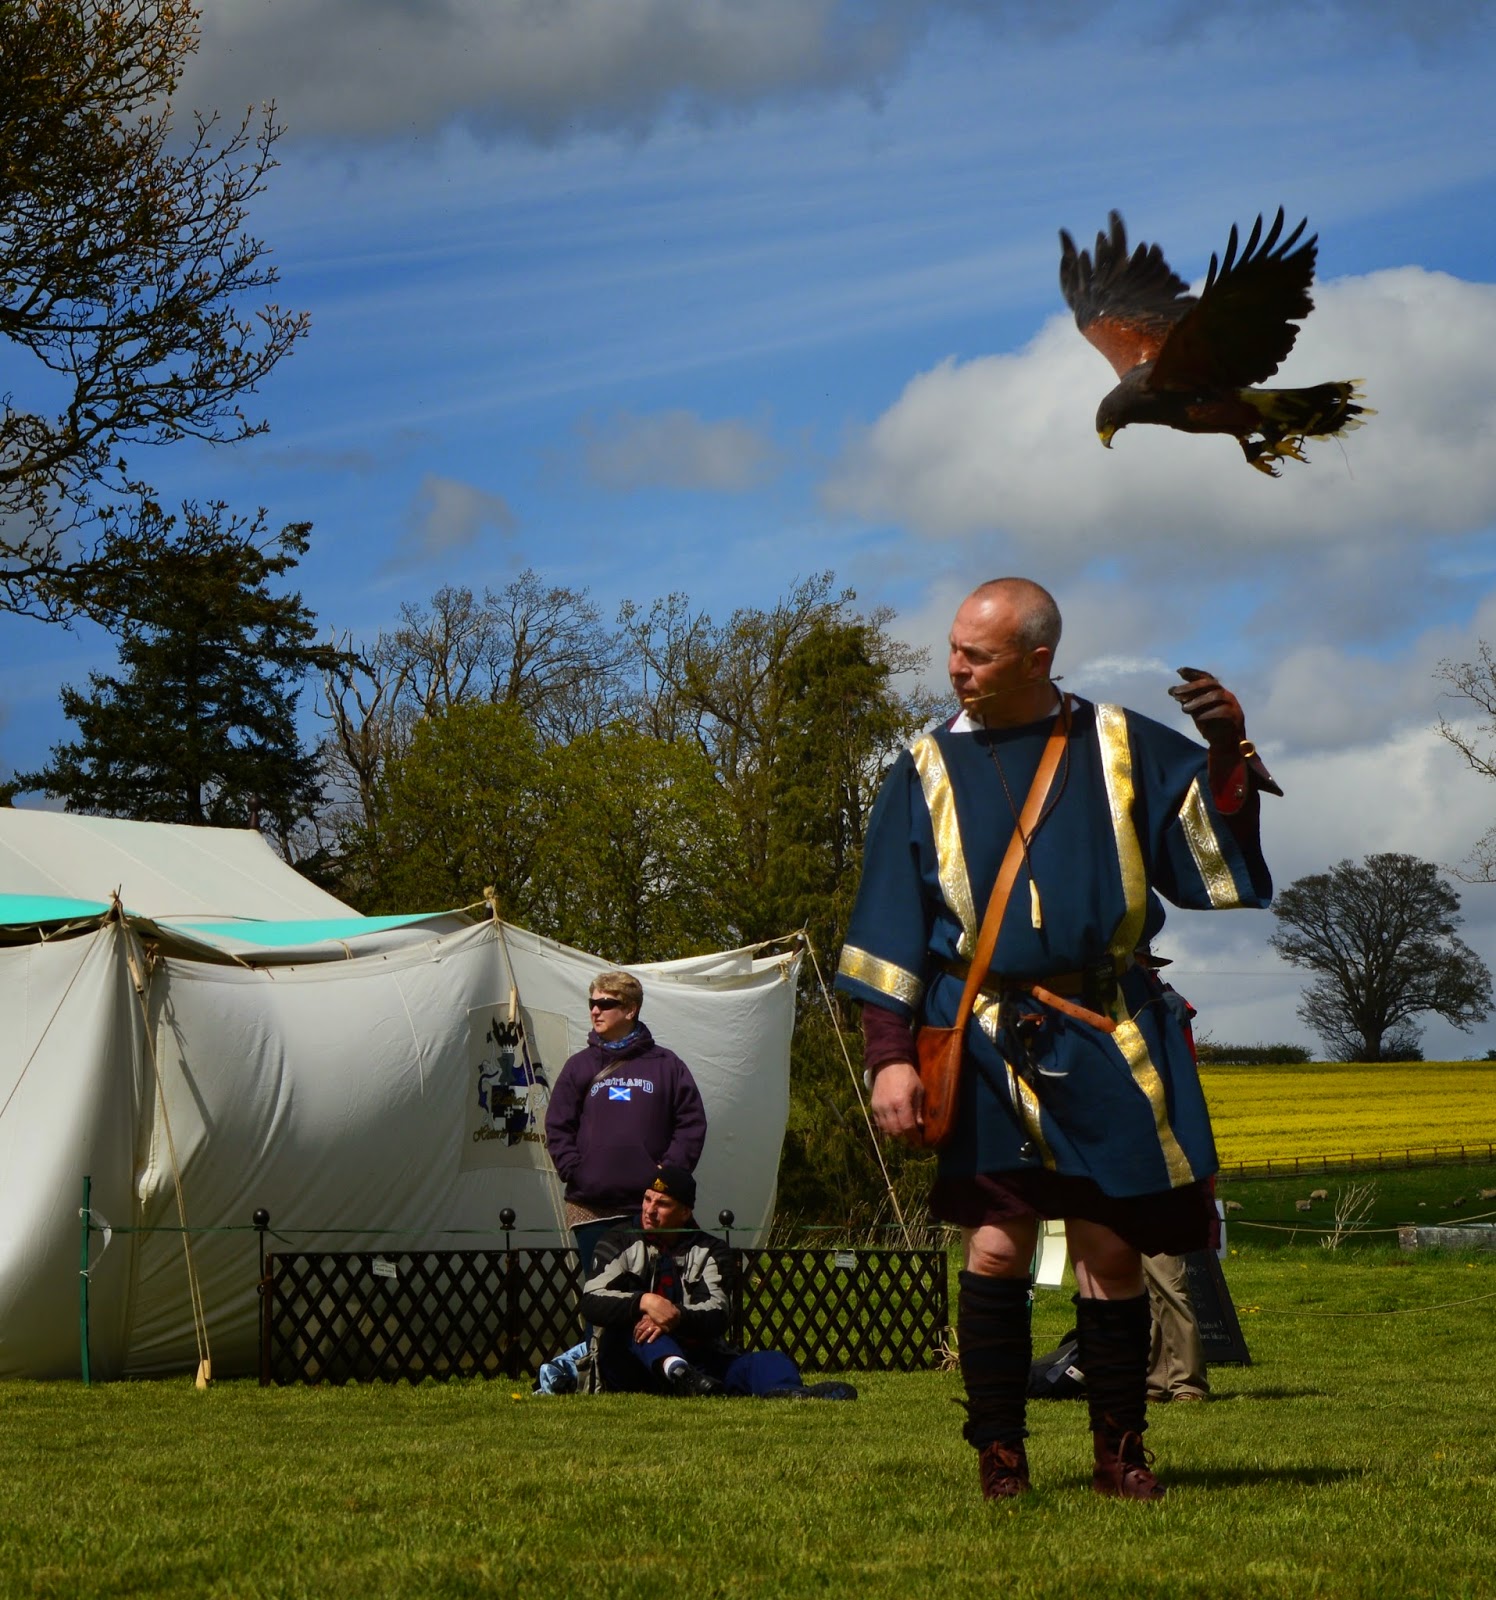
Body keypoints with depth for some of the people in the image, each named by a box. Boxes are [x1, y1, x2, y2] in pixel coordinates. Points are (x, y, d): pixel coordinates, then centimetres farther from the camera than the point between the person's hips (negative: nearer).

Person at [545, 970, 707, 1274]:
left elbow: (692, 1123, 3)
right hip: (591, 1207, 1)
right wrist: (574, 1171, -7)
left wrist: (671, 1170, -8)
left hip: (650, 1203, -1)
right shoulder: (579, 1066, 10)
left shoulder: (666, 1065, 6)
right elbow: (558, 1128, 7)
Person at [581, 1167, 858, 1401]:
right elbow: (592, 1303, -9)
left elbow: (718, 1315, -6)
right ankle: (677, 1373, -63)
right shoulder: (620, 1244, 8)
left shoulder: (710, 1251, 11)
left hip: (699, 1362, 2)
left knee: (769, 1361, -22)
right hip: (631, 1365, -2)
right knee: (635, 1320, -32)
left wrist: (676, 1317, -29)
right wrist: (644, 1301, -28)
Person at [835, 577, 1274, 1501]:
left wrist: (1229, 755, -10)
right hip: (988, 1047, 0)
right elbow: (889, 939, 6)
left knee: (1112, 1250, 1)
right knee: (998, 1246, -8)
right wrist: (891, 1056, -2)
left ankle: (1119, 1451, 14)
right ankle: (1000, 1454, 5)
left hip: (1109, 1043, 1)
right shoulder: (928, 774, 6)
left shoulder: (1123, 750, 7)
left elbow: (1214, 861, 4)